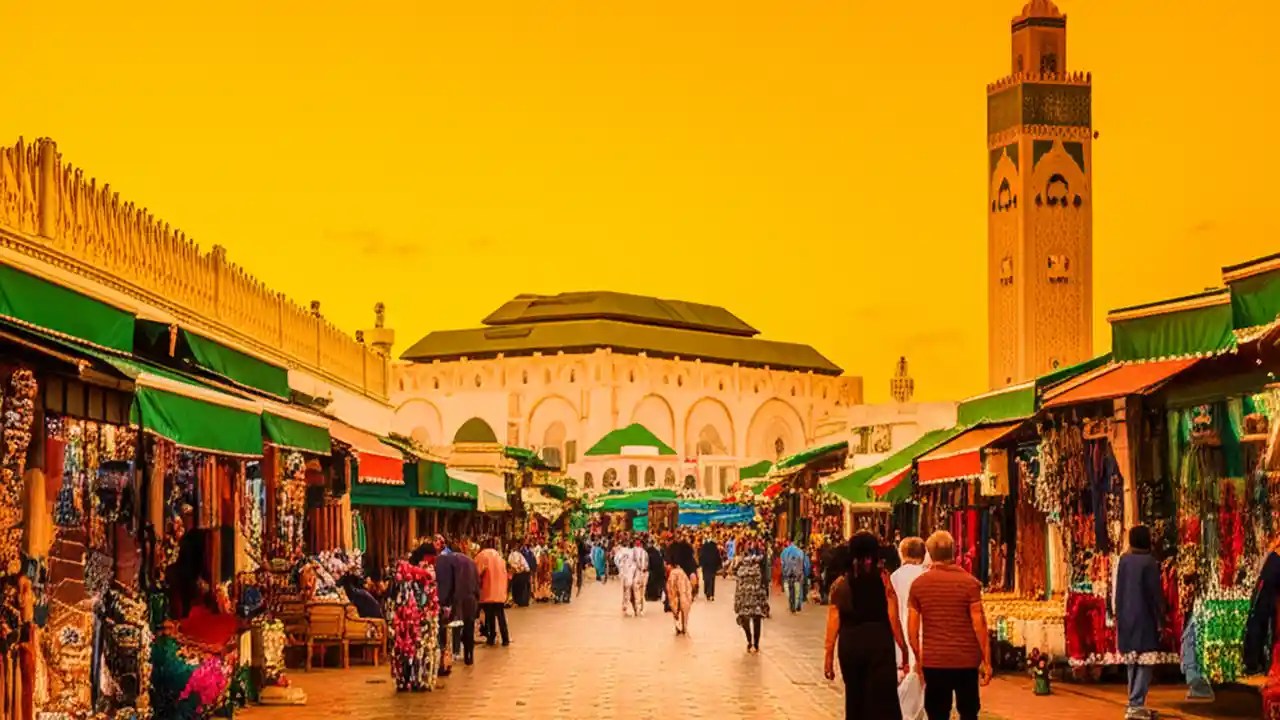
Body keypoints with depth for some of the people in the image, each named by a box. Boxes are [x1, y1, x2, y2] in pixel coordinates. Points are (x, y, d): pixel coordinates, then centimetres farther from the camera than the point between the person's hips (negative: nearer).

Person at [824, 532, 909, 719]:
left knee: (856, 700, 16)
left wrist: (829, 656, 6)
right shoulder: (883, 579, -2)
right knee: (882, 703, -2)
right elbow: (894, 619, -6)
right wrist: (904, 650, 0)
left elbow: (833, 624, 1)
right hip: (879, 642, -2)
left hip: (849, 644, 2)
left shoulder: (841, 583, 3)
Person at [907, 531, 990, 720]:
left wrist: (918, 660, 15)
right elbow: (979, 625, -7)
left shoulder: (918, 584, 0)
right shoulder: (969, 582, -5)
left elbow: (912, 629, 3)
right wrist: (986, 661, 0)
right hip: (966, 660, -1)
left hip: (933, 661, 1)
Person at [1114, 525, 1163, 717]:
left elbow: (1118, 592, 9)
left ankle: (1134, 702, 17)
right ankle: (1136, 705, -10)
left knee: (1132, 662, 15)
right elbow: (1154, 593, -12)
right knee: (1145, 663, -3)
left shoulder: (1123, 560, 4)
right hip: (1145, 619, -6)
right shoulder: (1149, 562, -13)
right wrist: (1159, 619, -5)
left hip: (1126, 618, 6)